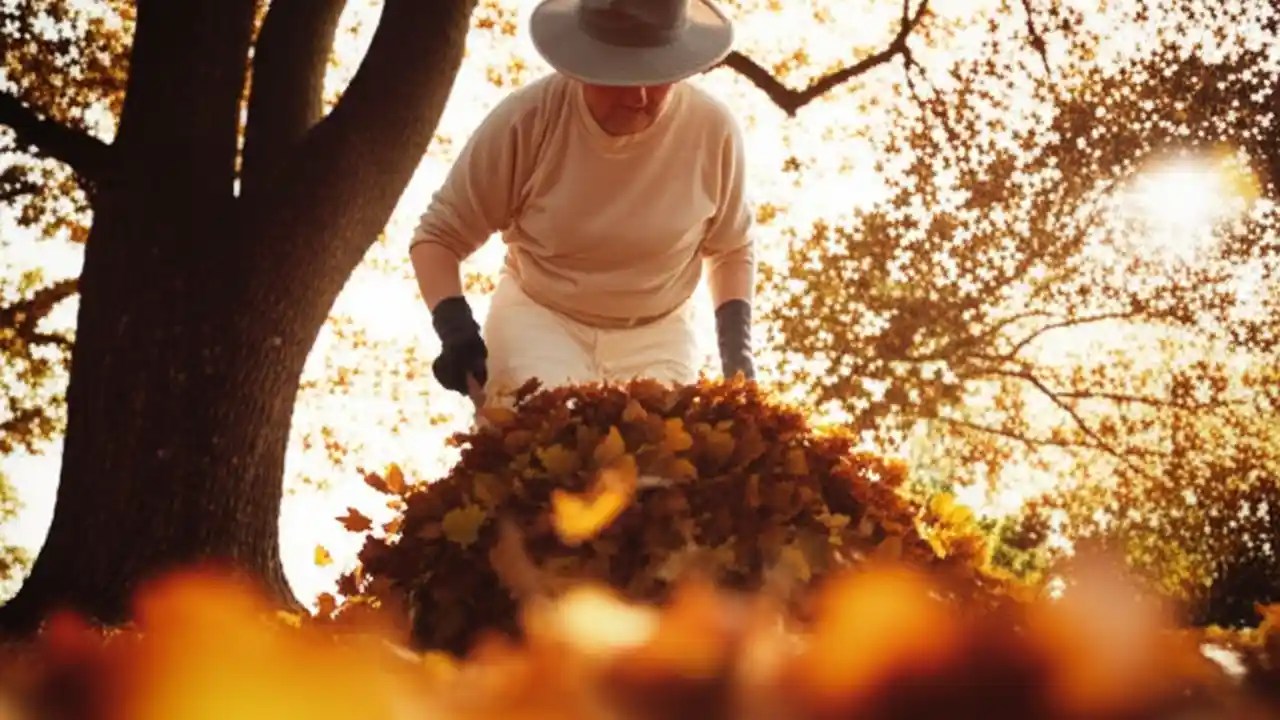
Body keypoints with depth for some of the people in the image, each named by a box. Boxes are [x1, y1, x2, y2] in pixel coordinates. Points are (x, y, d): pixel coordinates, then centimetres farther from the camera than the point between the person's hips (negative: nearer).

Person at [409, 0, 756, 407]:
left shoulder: (713, 132, -14)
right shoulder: (528, 120, -20)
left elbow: (731, 248, 6)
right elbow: (440, 234, -10)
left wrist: (737, 344, -9)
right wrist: (455, 327, -27)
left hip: (656, 331, 2)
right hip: (538, 314, -2)